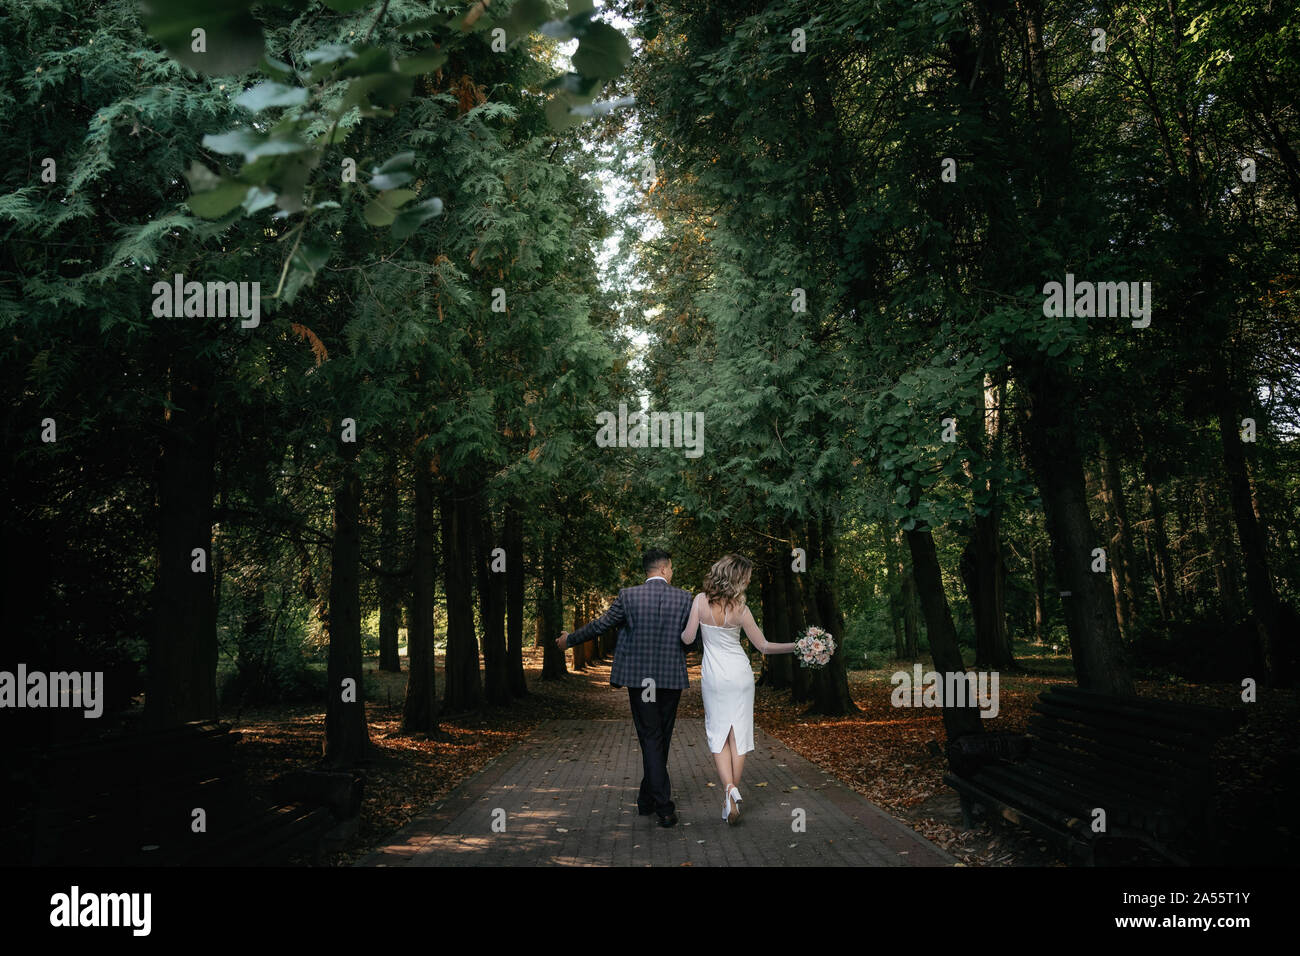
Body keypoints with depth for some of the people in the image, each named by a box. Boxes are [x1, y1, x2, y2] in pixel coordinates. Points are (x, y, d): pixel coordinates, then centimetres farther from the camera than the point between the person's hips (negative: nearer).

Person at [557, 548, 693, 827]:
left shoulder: (628, 596, -5)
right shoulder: (684, 598, -3)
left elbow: (600, 625, 0)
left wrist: (569, 639, 16)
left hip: (639, 678, -1)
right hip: (672, 678, 1)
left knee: (650, 739, 1)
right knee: (662, 740, 14)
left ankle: (664, 806, -5)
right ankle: (647, 799, 26)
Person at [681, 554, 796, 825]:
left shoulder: (700, 600, -10)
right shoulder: (739, 609, -13)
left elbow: (688, 638, -7)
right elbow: (763, 646, -7)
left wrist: (679, 631, 16)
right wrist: (795, 647, 1)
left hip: (713, 675, 1)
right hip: (740, 673, -1)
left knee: (717, 734, 7)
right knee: (739, 734, 9)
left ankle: (729, 788, -12)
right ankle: (733, 791, 12)